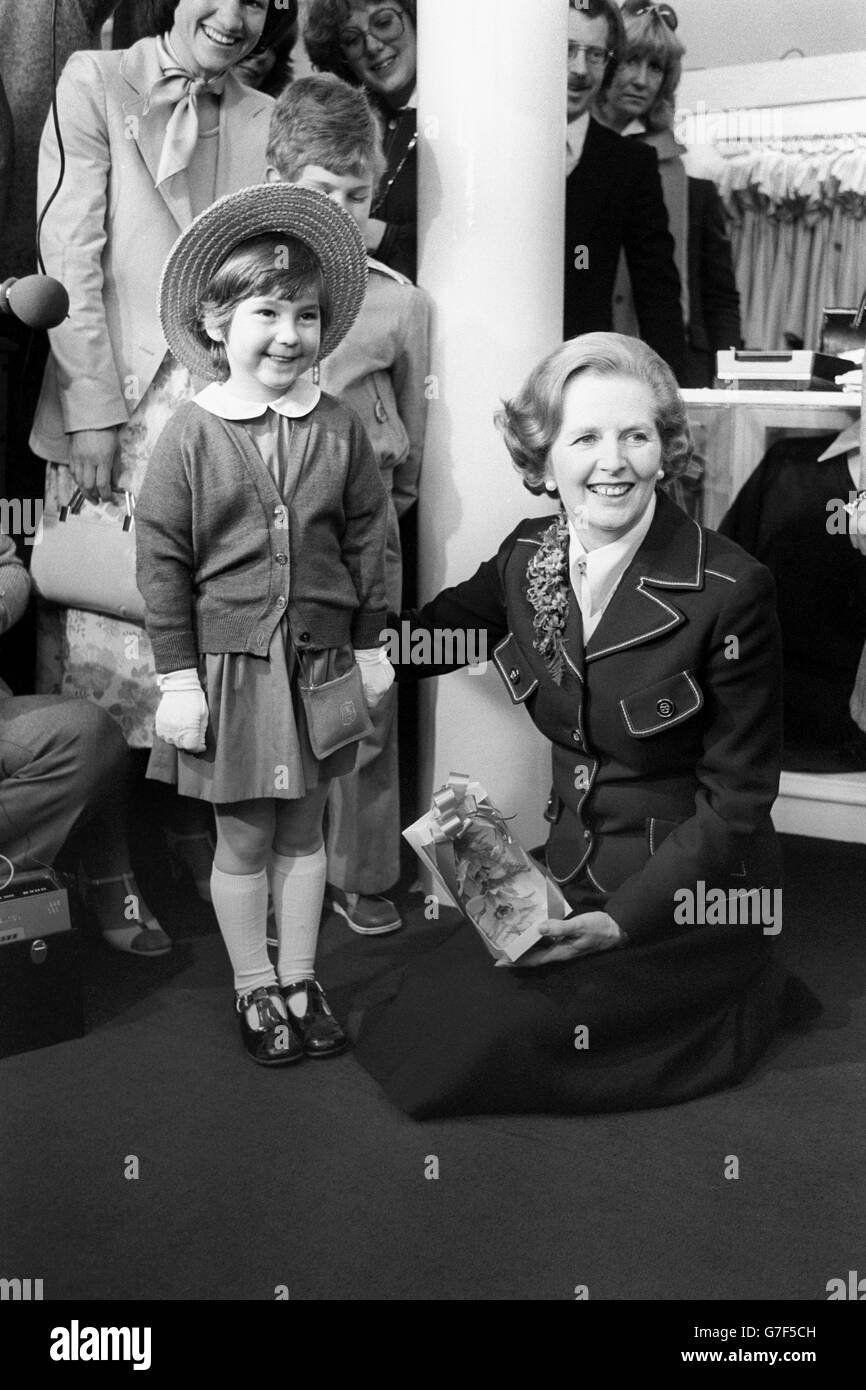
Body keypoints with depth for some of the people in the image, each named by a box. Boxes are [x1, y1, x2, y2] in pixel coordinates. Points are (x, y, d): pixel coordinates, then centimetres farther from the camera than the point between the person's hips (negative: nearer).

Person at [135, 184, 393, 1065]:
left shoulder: (339, 430, -1)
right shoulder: (189, 437, -8)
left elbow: (366, 543, 6)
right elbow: (162, 563, -7)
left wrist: (369, 646, 9)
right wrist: (177, 677, -9)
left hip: (318, 662, 3)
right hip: (227, 665, -2)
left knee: (303, 829, 14)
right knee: (243, 837, 8)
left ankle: (300, 984, 29)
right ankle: (254, 992, 26)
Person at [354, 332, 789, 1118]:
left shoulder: (731, 590, -18)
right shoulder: (528, 556, -3)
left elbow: (736, 799, -14)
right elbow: (439, 627, 19)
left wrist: (623, 919, -20)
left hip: (686, 897, -6)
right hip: (572, 876, 6)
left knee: (485, 1037, -15)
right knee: (415, 1014, -4)